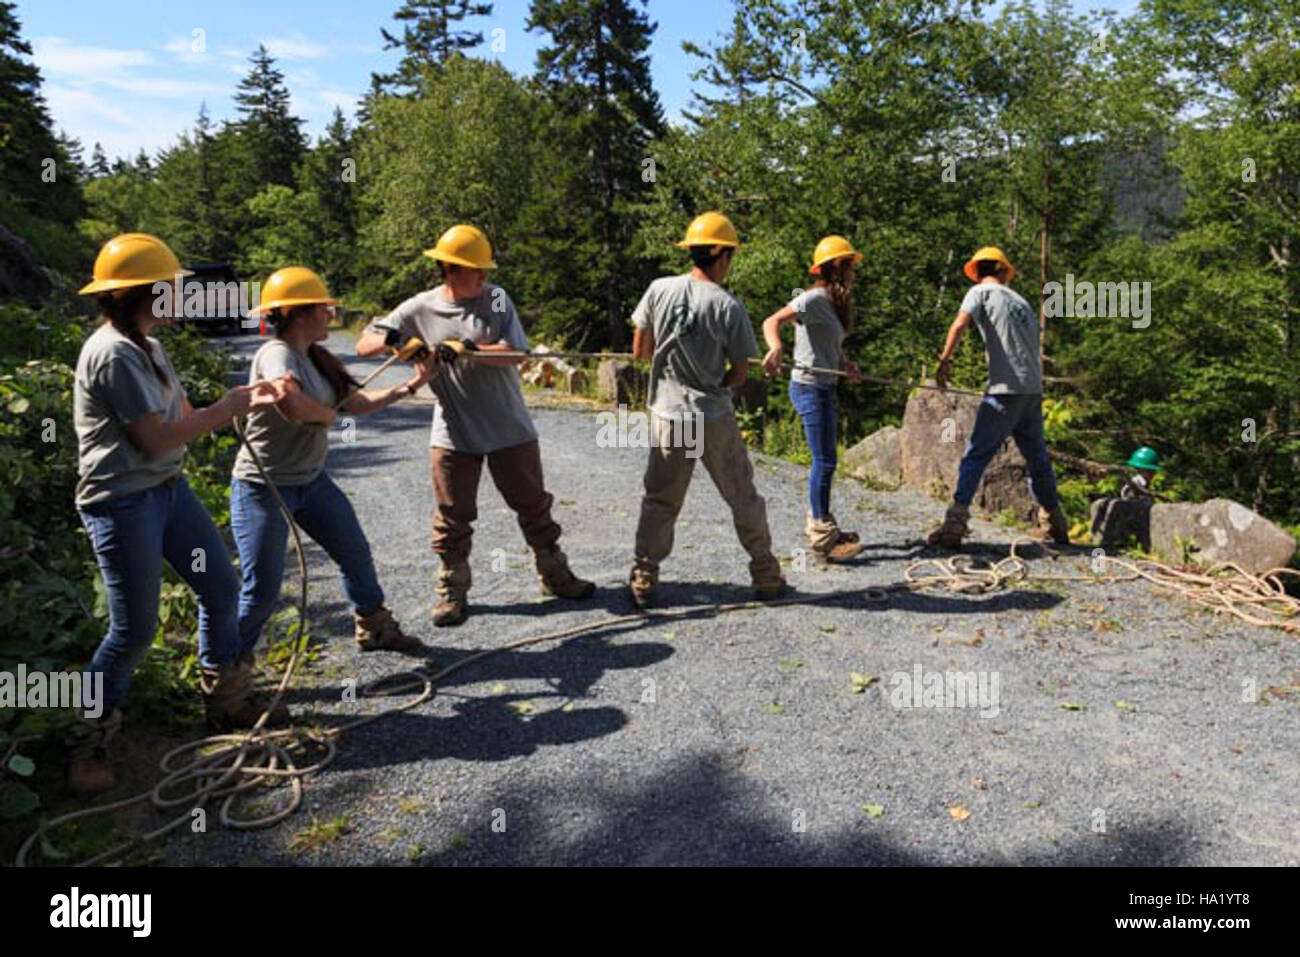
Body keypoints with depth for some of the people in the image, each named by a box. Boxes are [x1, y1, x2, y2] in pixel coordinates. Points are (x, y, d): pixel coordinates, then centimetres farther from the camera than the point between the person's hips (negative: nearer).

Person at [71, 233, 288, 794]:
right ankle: (89, 740, 19)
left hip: (170, 490, 10)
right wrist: (227, 408, -9)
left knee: (222, 589, 12)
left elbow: (183, 417, 9)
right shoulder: (113, 353, -19)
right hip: (123, 504, -9)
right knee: (135, 628, -3)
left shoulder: (149, 348, 11)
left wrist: (246, 401, -3)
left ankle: (227, 704, 29)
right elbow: (157, 439, -19)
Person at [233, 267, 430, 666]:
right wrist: (327, 413, -19)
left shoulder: (316, 359, 6)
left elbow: (357, 403, 10)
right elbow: (292, 406, -40)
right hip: (264, 487, -9)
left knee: (356, 554, 16)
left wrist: (409, 387, 4)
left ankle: (375, 629, 36)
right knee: (262, 590, -3)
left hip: (312, 480, 9)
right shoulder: (276, 355, -21)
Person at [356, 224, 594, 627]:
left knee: (534, 507, 12)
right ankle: (452, 592, 23)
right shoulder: (420, 309, -2)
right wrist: (394, 339, -23)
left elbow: (516, 354, -14)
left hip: (510, 428, 1)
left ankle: (555, 576, 29)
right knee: (452, 518, 7)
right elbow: (363, 345, -1)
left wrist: (466, 348, -25)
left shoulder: (496, 298, -3)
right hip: (453, 435, 0)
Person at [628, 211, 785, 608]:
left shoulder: (659, 289, -3)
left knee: (659, 501, 13)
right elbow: (740, 373, -5)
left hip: (666, 415, 2)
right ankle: (766, 577, 23)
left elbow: (641, 350, 5)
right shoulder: (729, 307, -10)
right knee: (744, 499, 12)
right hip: (714, 419, -2)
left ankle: (642, 581, 14)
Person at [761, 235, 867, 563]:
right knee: (825, 460, -6)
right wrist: (776, 349, -43)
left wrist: (847, 365, -1)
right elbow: (772, 322, -25)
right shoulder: (815, 298, -13)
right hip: (810, 386, -10)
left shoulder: (834, 302, 15)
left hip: (826, 387, 10)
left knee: (825, 460, 16)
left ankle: (819, 524, 29)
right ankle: (822, 539, 1)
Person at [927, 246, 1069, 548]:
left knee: (975, 455, -8)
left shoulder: (981, 291, 4)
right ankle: (1055, 523, 28)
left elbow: (959, 324, -15)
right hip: (1034, 390, 6)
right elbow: (1031, 344, 21)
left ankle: (955, 524, -16)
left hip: (1006, 390, -6)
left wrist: (945, 359, -17)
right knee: (1037, 457, 18)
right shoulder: (1020, 300, 22)